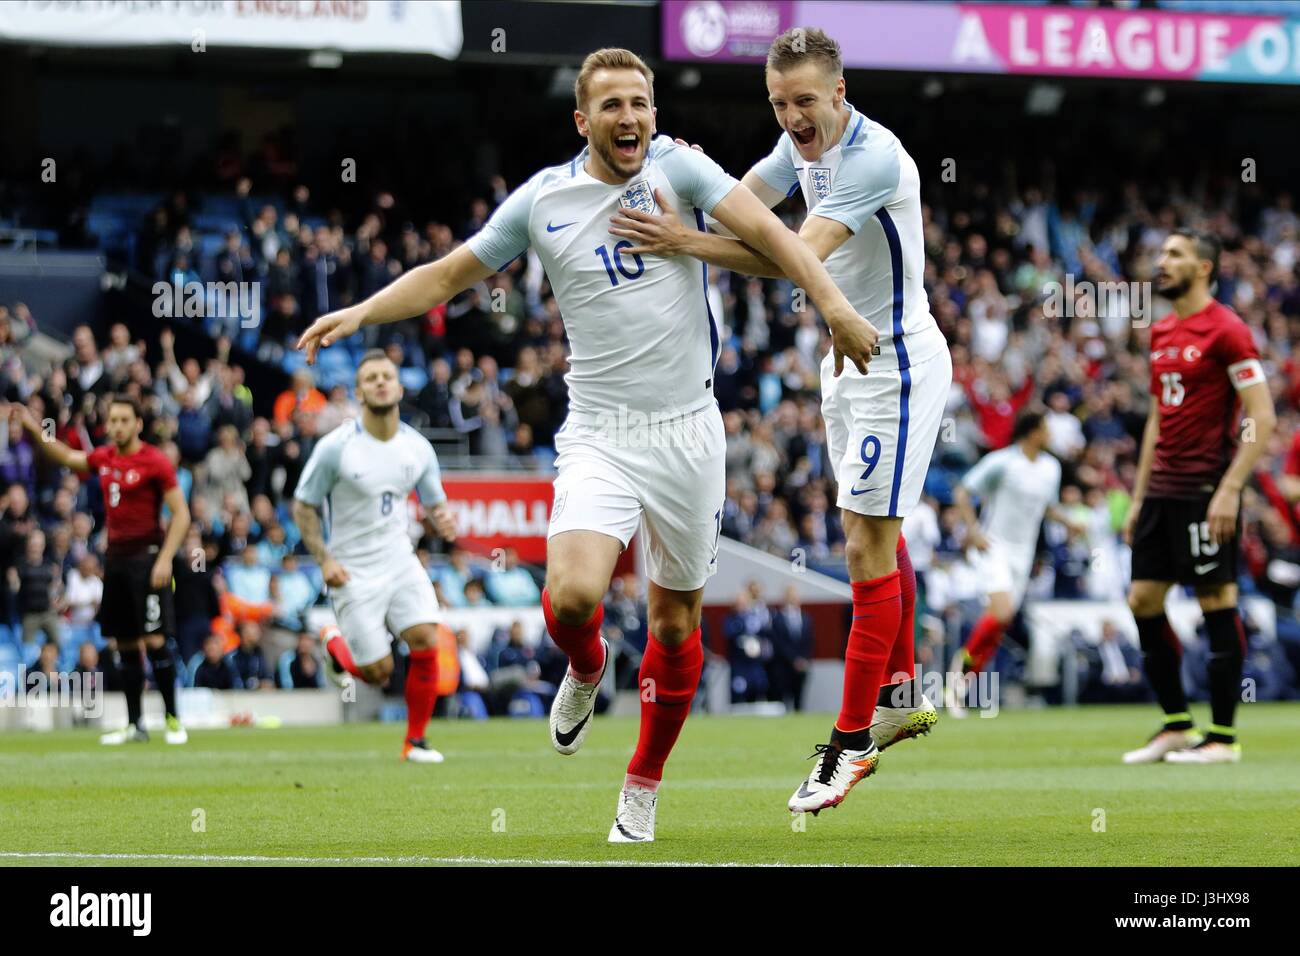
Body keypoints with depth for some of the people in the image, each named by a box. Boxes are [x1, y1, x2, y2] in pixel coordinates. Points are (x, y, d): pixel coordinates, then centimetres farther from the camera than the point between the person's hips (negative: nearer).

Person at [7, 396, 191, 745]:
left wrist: (165, 559, -16)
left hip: (147, 556, -6)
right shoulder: (104, 458, 10)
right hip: (115, 557, 6)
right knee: (125, 643, 8)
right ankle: (134, 725, 15)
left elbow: (181, 514, -9)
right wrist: (32, 427, 23)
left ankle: (173, 720, -5)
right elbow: (67, 458, 29)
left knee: (155, 640, -12)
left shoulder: (155, 462, -9)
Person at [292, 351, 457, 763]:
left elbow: (435, 505, 11)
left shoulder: (418, 448, 0)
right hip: (353, 571, -4)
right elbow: (303, 506, -4)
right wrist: (324, 558, -15)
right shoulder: (335, 447, -12)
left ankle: (415, 740, 0)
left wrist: (442, 521, -14)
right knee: (378, 672, -5)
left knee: (425, 640, -17)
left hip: (400, 561, 4)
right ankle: (334, 642, 31)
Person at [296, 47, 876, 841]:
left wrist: (835, 305, -27)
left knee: (676, 619, 7)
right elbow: (449, 274, 12)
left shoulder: (678, 167, -1)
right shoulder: (543, 200, 1)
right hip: (601, 437, -1)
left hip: (688, 431, 1)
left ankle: (643, 789, 26)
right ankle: (586, 670, 15)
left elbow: (763, 228, -12)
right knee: (572, 594, -22)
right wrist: (361, 313, 1)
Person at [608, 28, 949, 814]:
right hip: (849, 359, 10)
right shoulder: (803, 145, 2)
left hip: (899, 364, -10)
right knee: (874, 535, 19)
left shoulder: (874, 159, -27)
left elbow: (800, 257, -35)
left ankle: (853, 740, -5)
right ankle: (901, 692, 32)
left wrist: (688, 243, -42)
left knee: (867, 548, -9)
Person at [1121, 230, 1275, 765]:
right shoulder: (1161, 333, 16)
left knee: (1217, 604, -5)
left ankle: (1223, 737, -1)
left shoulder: (1226, 331, -9)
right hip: (1162, 491, 9)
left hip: (1205, 491, -9)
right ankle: (1176, 725, 17)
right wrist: (1139, 496, 19)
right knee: (1143, 601, 7)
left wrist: (1230, 489, -19)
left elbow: (1262, 419, -13)